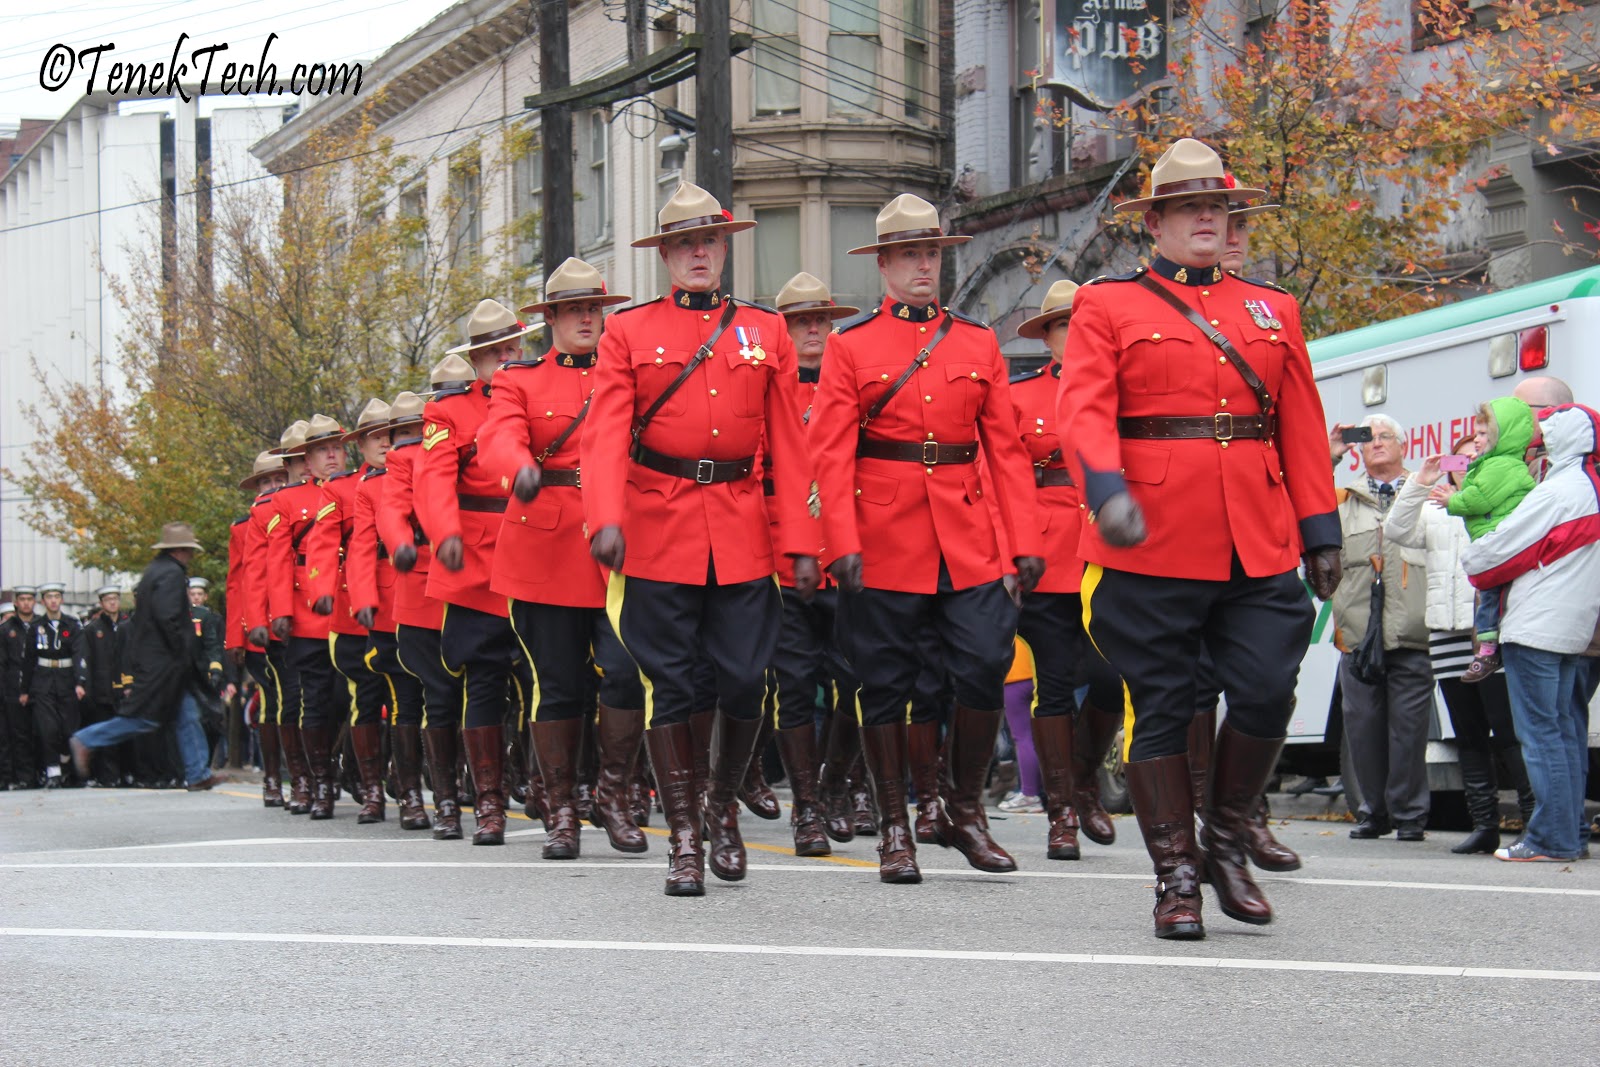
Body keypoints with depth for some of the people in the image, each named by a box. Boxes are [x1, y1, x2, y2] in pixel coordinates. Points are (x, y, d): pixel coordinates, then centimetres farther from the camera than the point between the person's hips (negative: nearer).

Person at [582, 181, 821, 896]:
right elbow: (606, 431, -5)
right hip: (659, 530, -2)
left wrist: (799, 540, 1)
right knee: (669, 686, -1)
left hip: (743, 533, 2)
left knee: (745, 682, 0)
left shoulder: (765, 332, 11)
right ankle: (685, 838, 7)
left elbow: (787, 444, 8)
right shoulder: (628, 332, 6)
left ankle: (723, 808, 24)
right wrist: (606, 517, -21)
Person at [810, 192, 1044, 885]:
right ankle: (893, 830, 13)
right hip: (884, 542, -2)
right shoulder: (849, 345, 3)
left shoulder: (978, 342, 11)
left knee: (984, 670, -6)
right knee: (885, 685, 3)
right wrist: (843, 543, -14)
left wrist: (1025, 541, 2)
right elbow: (832, 454, -3)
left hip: (971, 539, 2)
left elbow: (1005, 449, 9)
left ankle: (962, 810, 13)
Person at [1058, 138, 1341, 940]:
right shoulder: (1107, 305, 5)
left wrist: (1320, 531, 9)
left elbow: (1302, 429, 15)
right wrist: (1107, 489, -26)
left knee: (1267, 693, -5)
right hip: (1150, 545, -3)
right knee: (1160, 708, 1)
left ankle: (1227, 843, 17)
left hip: (1258, 547, 3)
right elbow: (1083, 409, -8)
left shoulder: (1272, 310, 16)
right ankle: (1176, 876, 10)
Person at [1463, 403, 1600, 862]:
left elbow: (1502, 547, -12)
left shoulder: (1558, 491, -15)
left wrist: (1471, 562, 7)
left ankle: (1551, 837, -8)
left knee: (1540, 732, -7)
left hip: (1536, 629, -9)